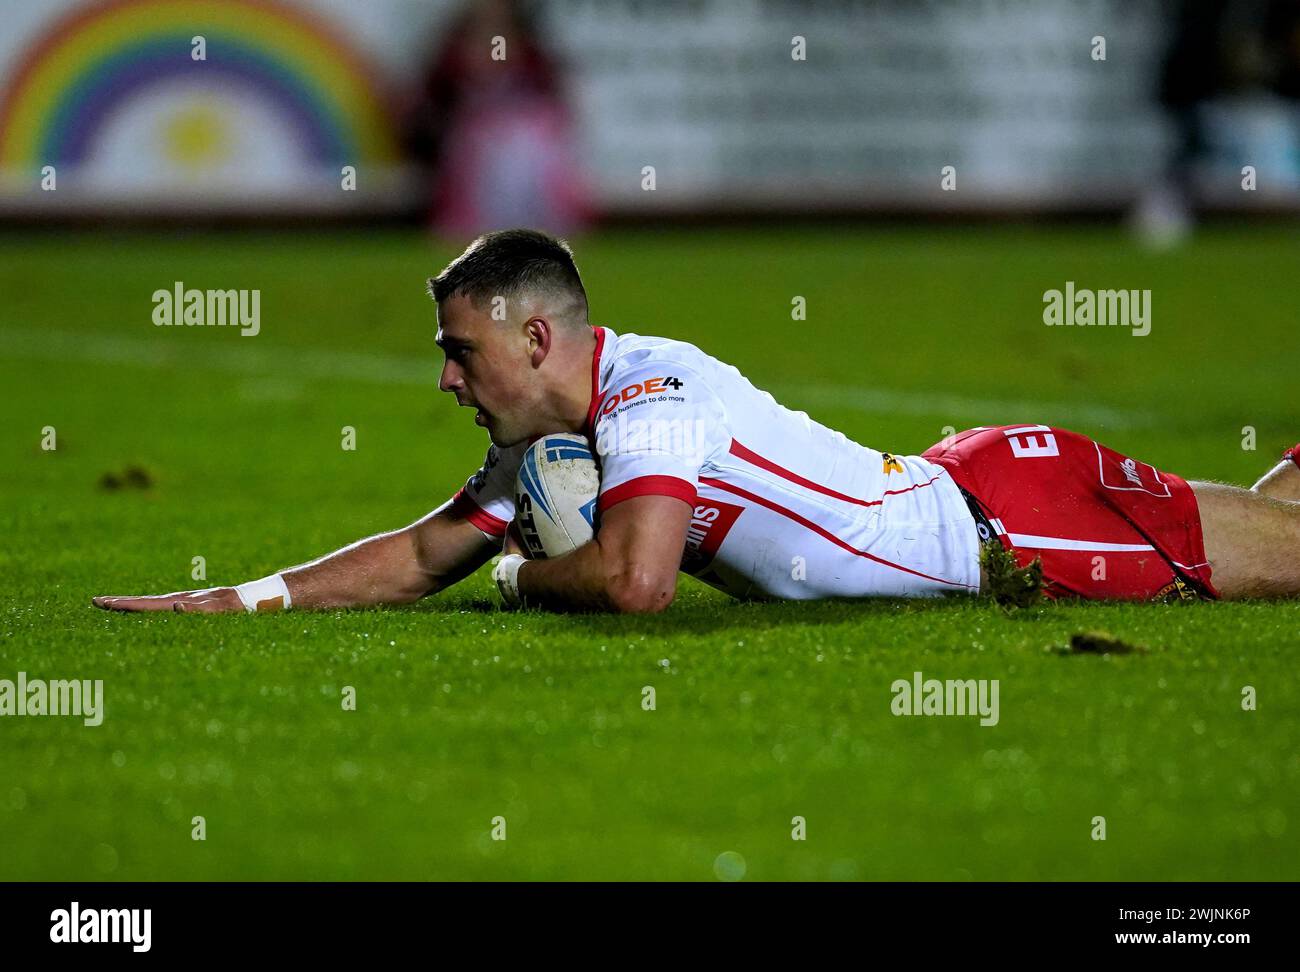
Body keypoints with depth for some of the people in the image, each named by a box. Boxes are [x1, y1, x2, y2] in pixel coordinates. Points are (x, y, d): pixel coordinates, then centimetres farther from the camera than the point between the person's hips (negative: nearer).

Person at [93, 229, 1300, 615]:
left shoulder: (649, 395, -26)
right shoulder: (544, 441, 2)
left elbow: (636, 579, -38)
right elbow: (423, 557, 9)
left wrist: (521, 577, -16)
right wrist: (232, 599, 1)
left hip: (1010, 513, -8)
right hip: (963, 495, 8)